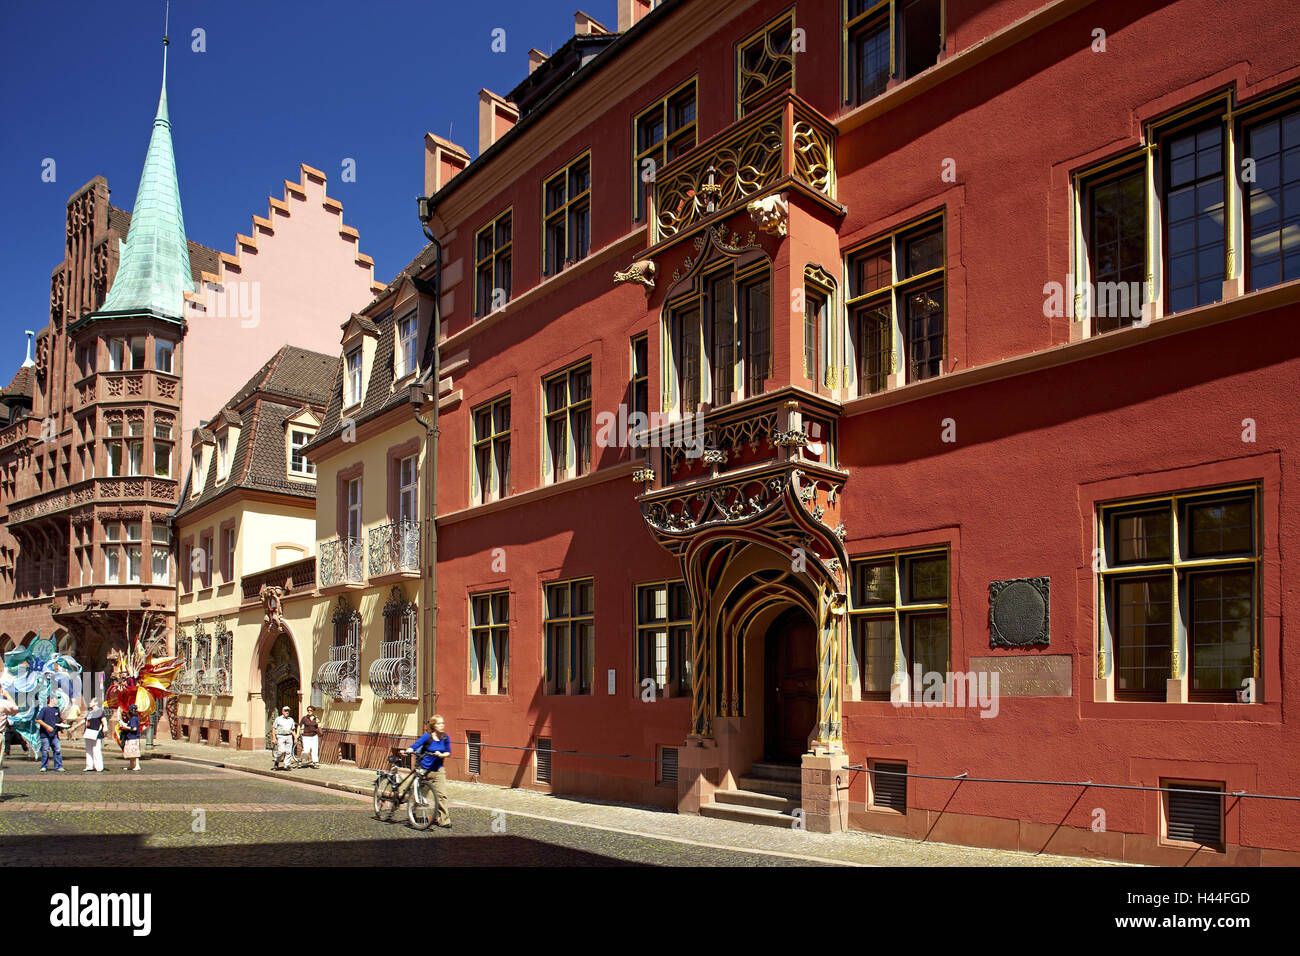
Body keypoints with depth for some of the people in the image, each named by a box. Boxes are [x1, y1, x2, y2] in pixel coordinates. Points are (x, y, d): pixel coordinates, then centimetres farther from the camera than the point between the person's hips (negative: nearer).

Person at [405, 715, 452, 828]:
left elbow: (448, 753, 7)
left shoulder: (445, 738, -1)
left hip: (438, 770, 2)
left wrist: (441, 755, -13)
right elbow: (414, 746, -15)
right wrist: (407, 751, -35)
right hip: (425, 769, -2)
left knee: (442, 795, -9)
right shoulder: (427, 737, -11)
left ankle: (444, 820, -5)